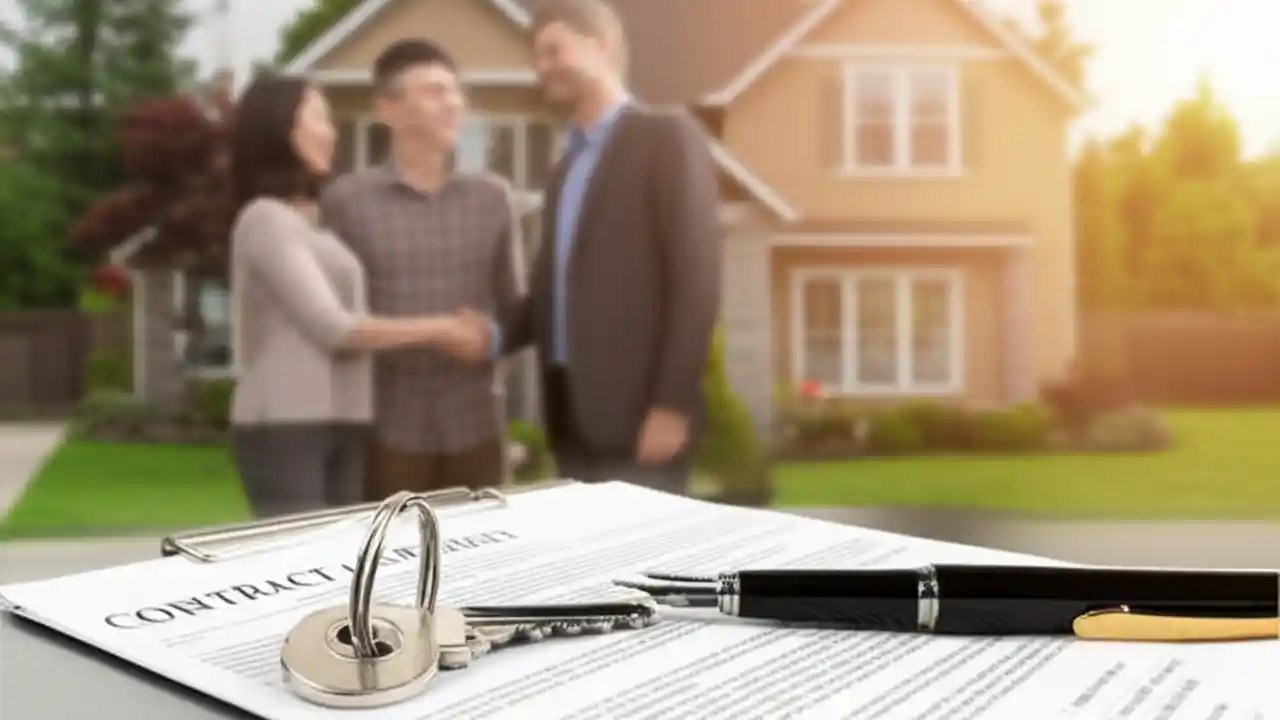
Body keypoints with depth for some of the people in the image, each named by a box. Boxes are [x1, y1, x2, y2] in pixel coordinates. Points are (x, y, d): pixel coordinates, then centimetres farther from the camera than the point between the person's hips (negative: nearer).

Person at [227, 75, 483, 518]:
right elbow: (332, 329, -11)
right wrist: (437, 330, -6)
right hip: (284, 426, -8)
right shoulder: (265, 219, -7)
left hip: (340, 425, 8)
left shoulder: (312, 221, 18)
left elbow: (345, 322, 13)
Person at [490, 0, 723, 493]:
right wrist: (497, 335, 0)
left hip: (637, 411, -7)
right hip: (571, 410, 7)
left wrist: (672, 404, -17)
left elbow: (697, 276, -12)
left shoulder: (666, 136, -3)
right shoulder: (568, 166, 21)